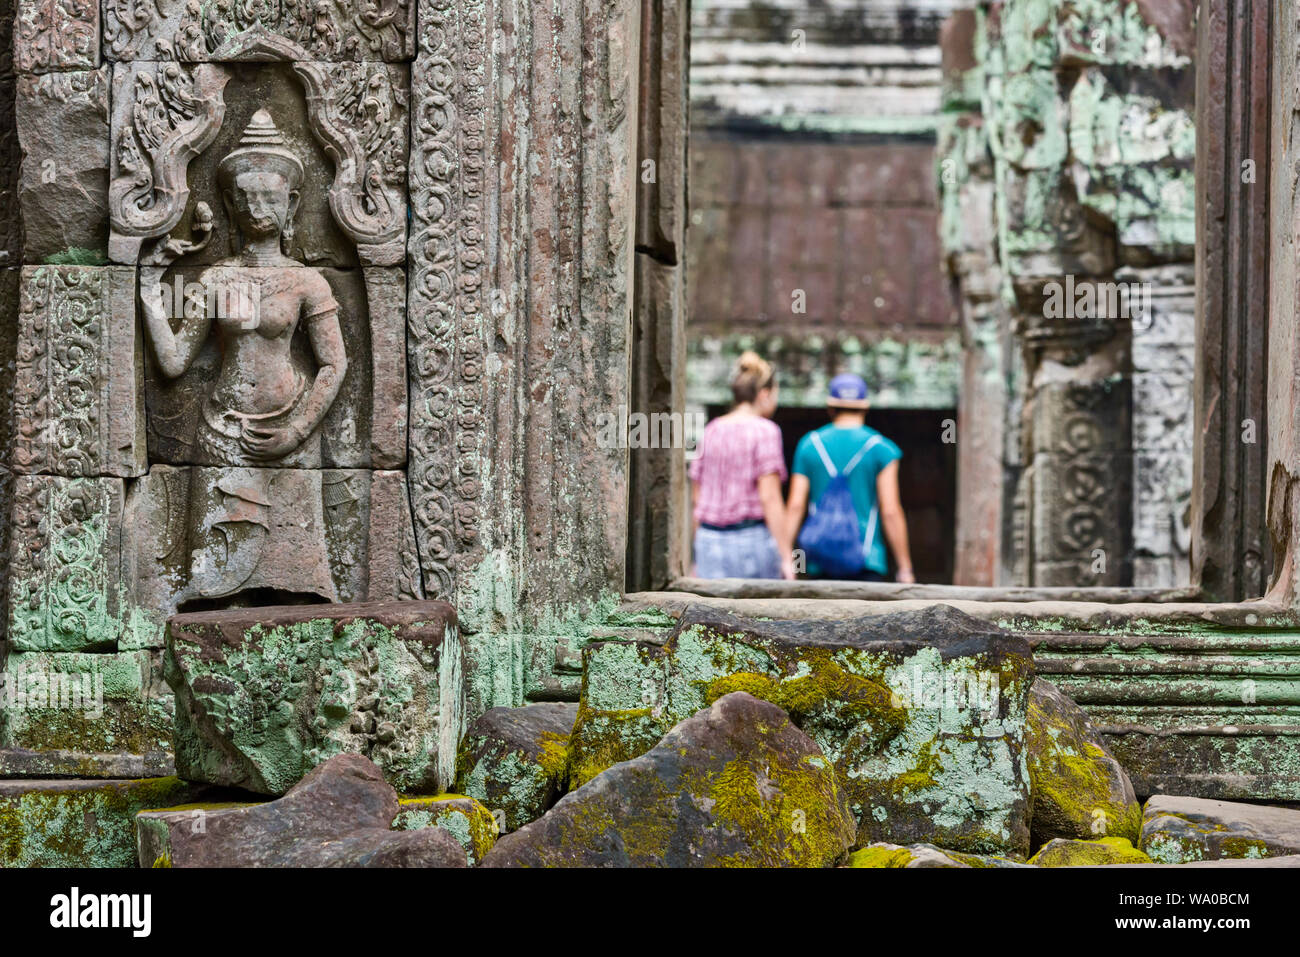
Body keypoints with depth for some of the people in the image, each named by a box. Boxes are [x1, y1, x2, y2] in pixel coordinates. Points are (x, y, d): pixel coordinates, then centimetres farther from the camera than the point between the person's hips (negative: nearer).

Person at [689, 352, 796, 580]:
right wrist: (786, 557, -14)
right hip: (753, 540, -5)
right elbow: (770, 498, -15)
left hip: (709, 540, 5)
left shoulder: (711, 430, 9)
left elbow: (696, 496, 12)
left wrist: (699, 558, 19)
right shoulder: (764, 431, -8)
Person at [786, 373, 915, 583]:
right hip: (865, 563, -3)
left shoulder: (809, 445, 7)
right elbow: (890, 511, -5)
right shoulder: (881, 449, -1)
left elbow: (795, 506, 1)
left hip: (820, 564, 3)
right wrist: (905, 569, 0)